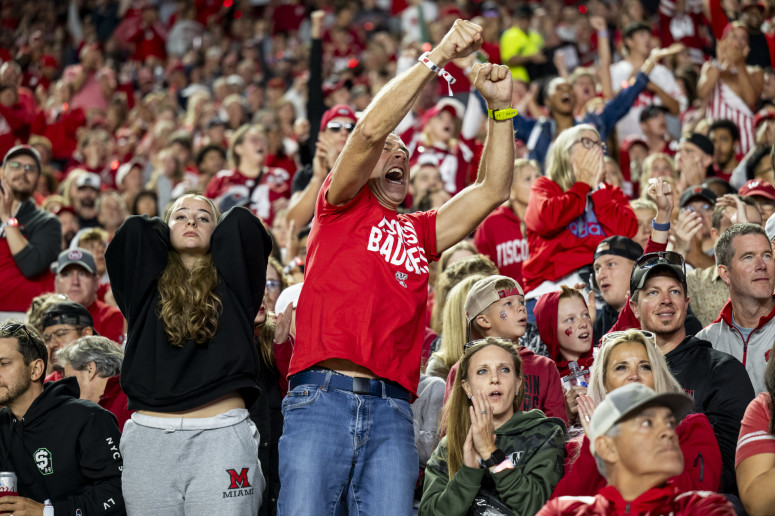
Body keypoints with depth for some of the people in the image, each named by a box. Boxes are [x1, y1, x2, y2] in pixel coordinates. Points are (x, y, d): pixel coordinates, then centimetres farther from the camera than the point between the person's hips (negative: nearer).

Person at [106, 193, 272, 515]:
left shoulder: (231, 282, 13)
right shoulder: (145, 283, 15)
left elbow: (243, 223, 2)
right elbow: (132, 229, 2)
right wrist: (169, 235, 22)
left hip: (223, 439, -1)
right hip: (150, 439, 1)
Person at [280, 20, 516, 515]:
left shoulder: (422, 231, 24)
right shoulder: (343, 206, 14)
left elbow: (493, 191, 19)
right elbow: (371, 129, -1)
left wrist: (500, 107, 11)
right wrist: (437, 56, -2)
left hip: (391, 409, 4)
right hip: (323, 396, -3)